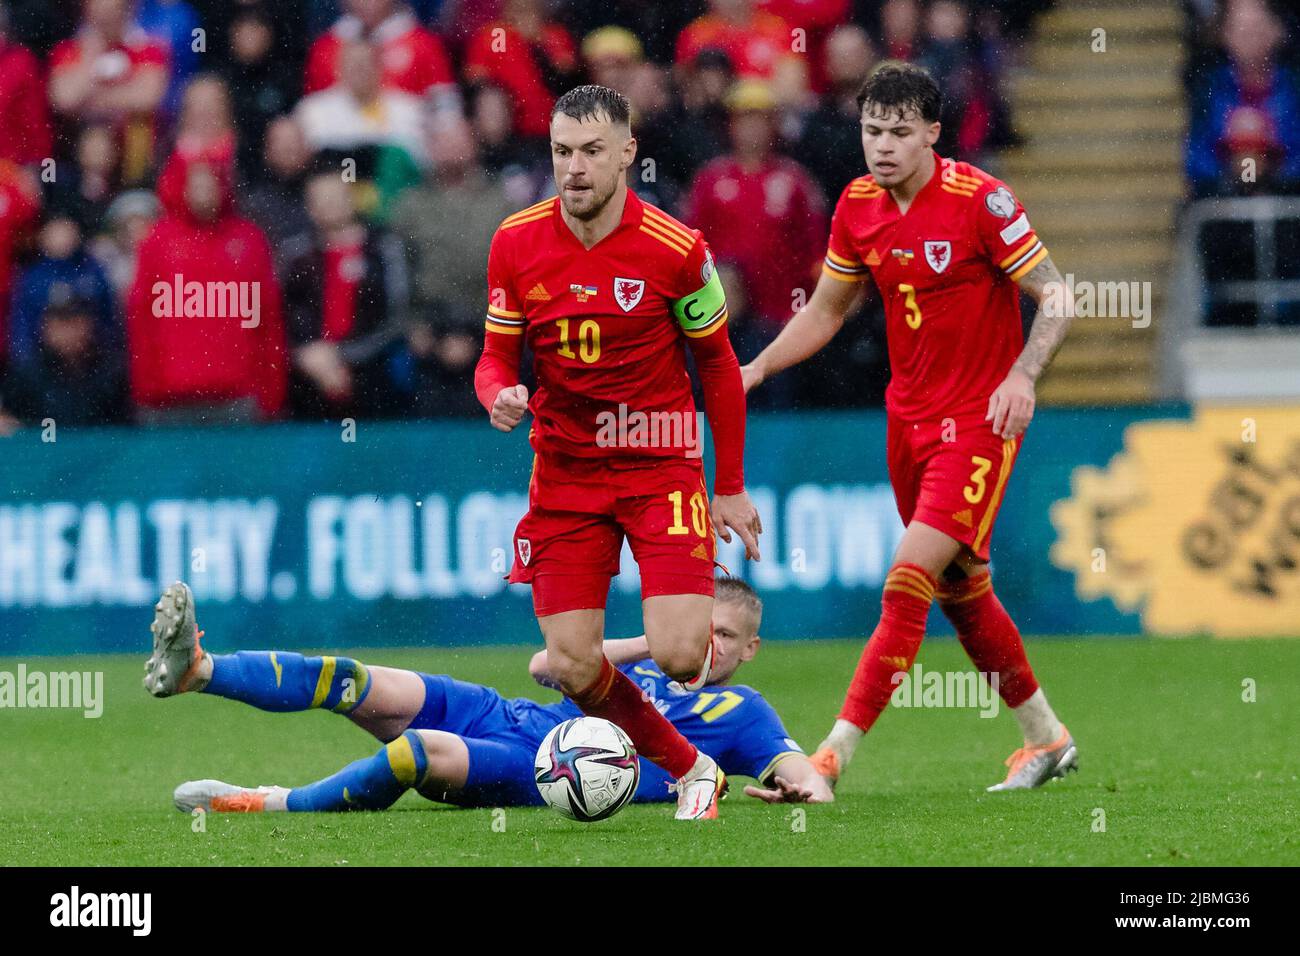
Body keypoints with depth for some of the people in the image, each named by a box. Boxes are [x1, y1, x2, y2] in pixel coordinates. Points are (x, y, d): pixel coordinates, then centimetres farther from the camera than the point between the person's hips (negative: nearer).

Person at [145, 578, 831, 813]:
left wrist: (804, 782, -24)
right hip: (504, 718, 6)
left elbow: (797, 768, 1)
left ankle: (265, 805, -29)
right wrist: (651, 644, 16)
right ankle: (195, 670, -29)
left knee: (423, 749, -34)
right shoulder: (646, 667, 28)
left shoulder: (740, 712, 12)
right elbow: (545, 666, 24)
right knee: (357, 685, -15)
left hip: (550, 776, -6)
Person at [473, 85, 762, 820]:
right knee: (573, 666, -6)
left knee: (679, 656, -17)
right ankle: (691, 771, 18)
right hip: (565, 473, 3)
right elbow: (498, 356, 7)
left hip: (661, 464, -3)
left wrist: (731, 489, 3)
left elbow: (718, 364, 1)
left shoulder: (675, 249, -12)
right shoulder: (516, 243, -4)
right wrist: (501, 395, -18)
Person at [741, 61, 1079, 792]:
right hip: (910, 417, 7)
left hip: (980, 419, -7)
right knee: (961, 591, 14)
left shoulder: (978, 199, -16)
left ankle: (833, 757, -19)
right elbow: (825, 311, 15)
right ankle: (1047, 738, 31)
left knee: (909, 582, -16)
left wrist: (1023, 376, -28)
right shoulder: (859, 207, 2)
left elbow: (1057, 298, -13)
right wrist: (757, 369, 2)